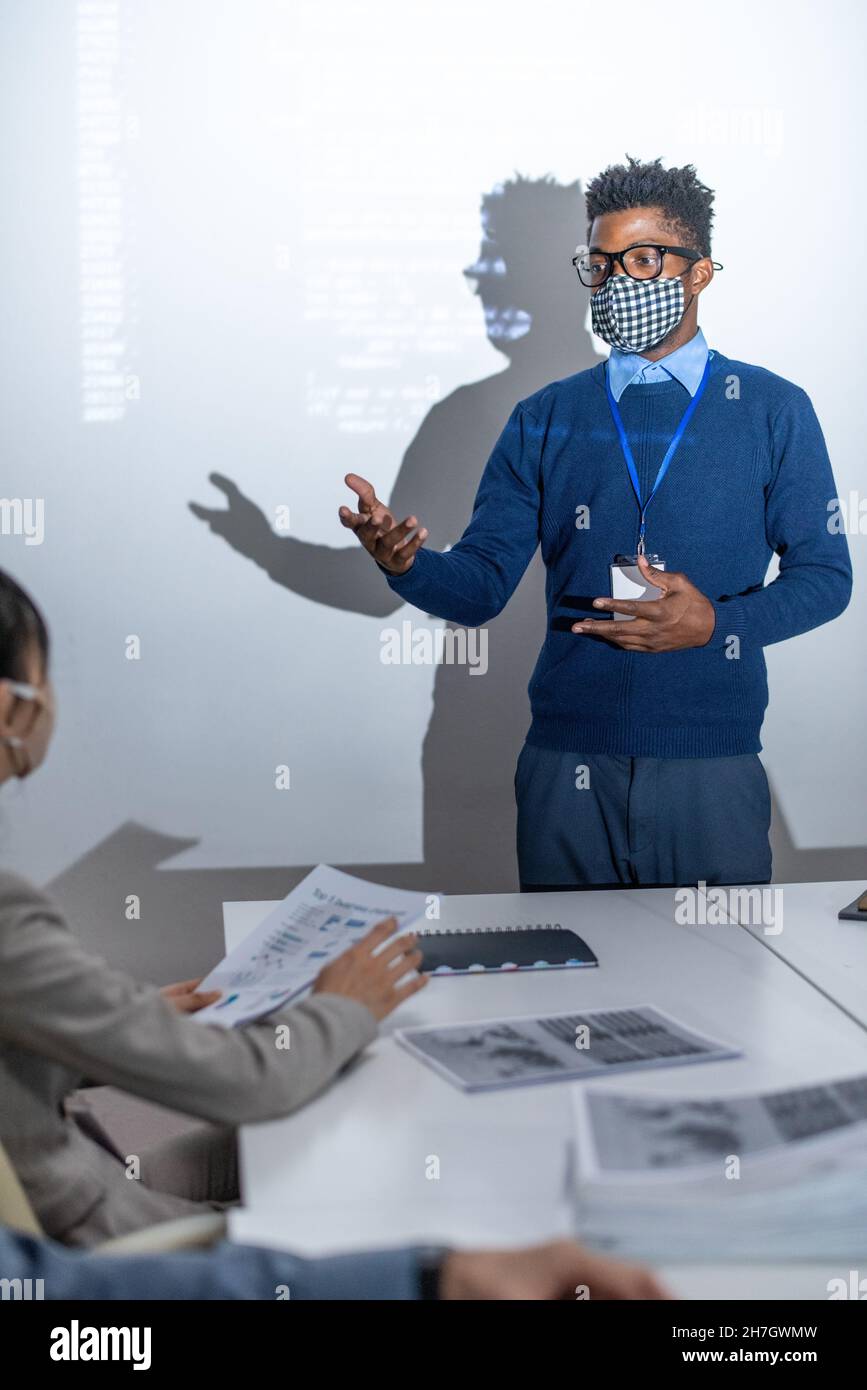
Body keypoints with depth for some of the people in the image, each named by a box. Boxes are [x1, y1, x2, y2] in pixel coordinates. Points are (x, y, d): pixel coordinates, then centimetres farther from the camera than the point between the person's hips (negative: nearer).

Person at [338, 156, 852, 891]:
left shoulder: (773, 410, 5)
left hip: (713, 758, -1)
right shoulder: (544, 418, 9)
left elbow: (825, 575, 4)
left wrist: (718, 622, -13)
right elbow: (484, 582, 4)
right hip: (567, 760, 1)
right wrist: (406, 562, -17)